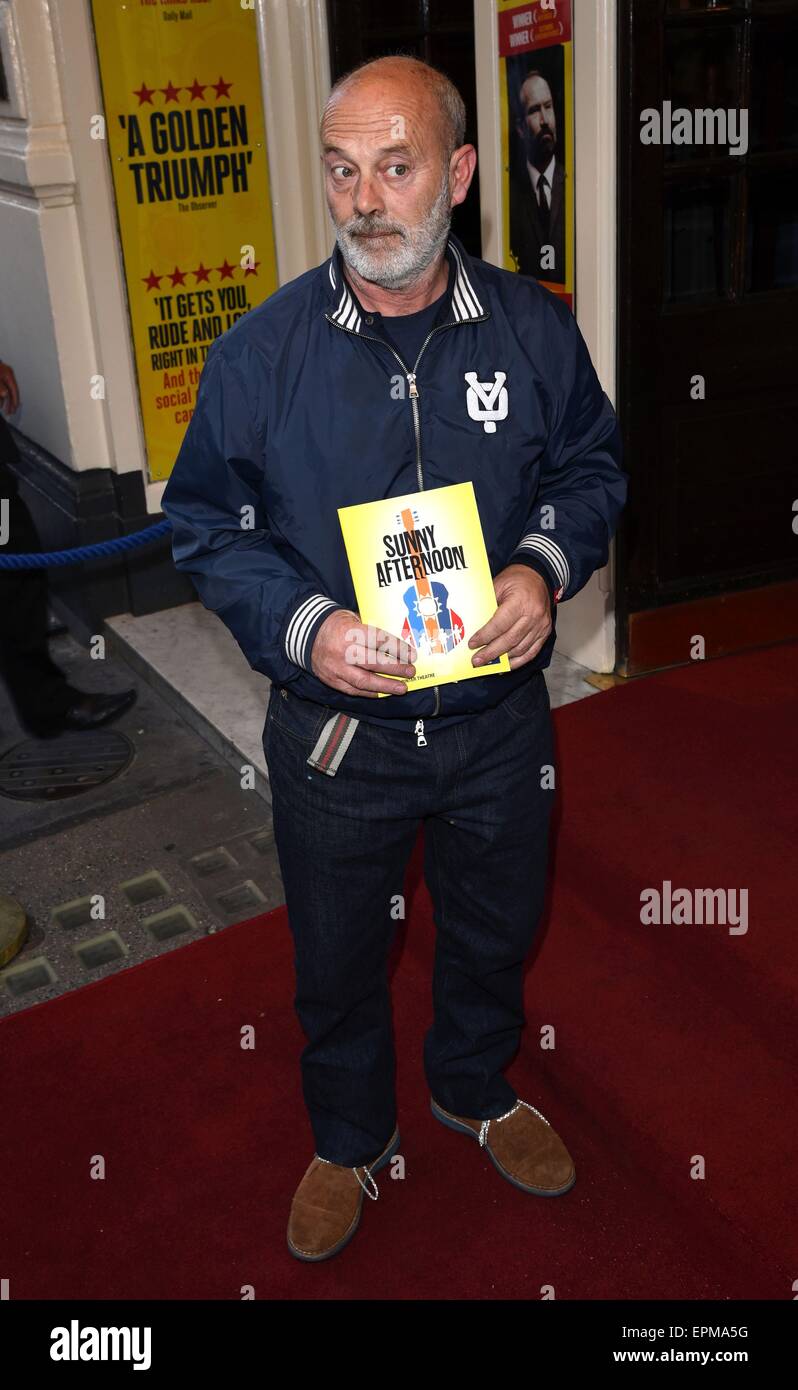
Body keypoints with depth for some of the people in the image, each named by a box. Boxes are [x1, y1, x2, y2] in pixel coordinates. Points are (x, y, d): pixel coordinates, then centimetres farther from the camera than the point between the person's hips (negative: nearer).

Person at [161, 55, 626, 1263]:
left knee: (495, 925, 23)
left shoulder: (535, 328, -8)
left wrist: (547, 567, -16)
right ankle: (350, 1138, 48)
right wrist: (303, 626, -22)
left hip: (499, 717, 2)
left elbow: (593, 468, 5)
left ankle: (477, 1090, 56)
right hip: (336, 731, -1)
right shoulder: (260, 351, -12)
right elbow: (206, 525, -5)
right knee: (337, 951, 18)